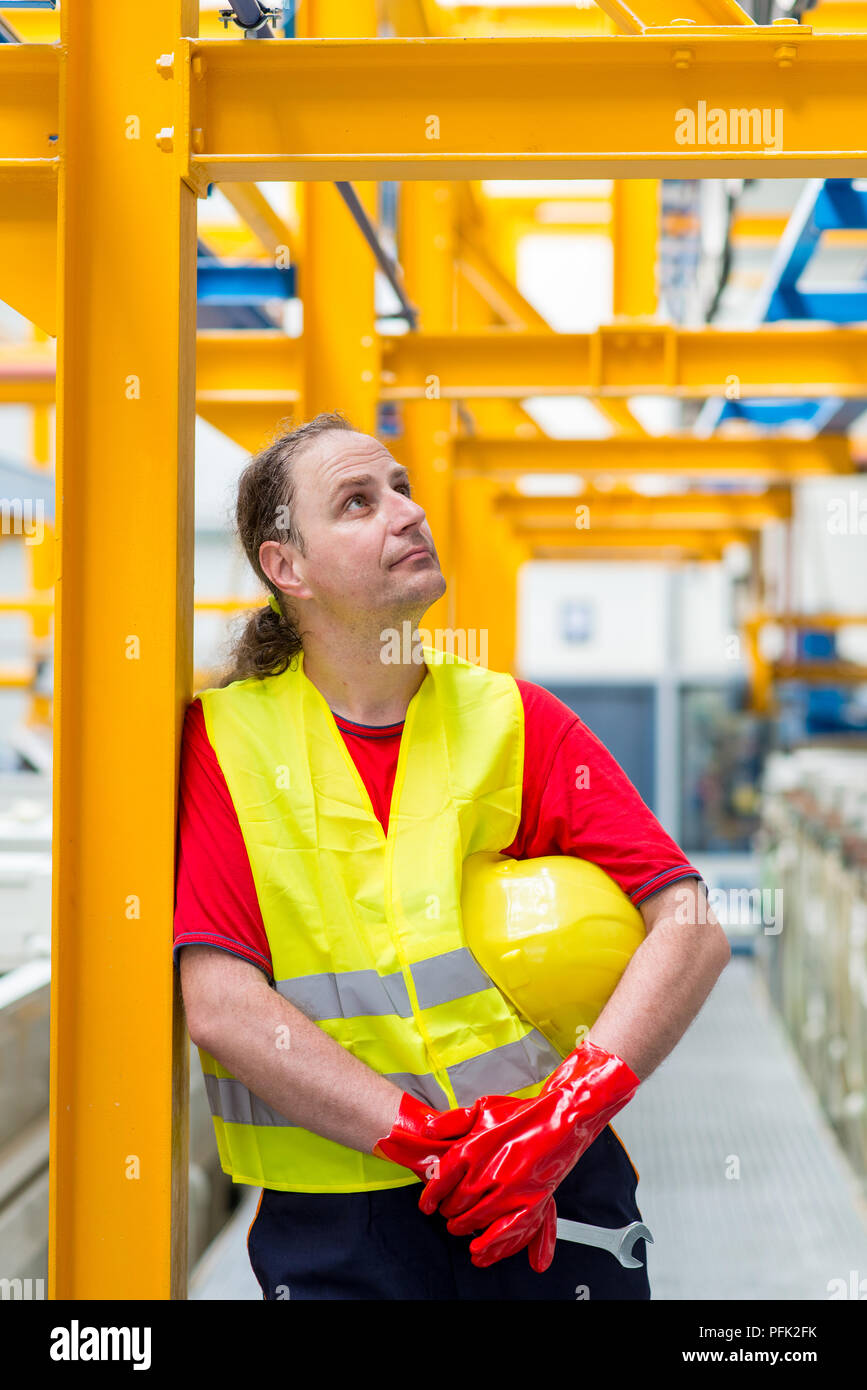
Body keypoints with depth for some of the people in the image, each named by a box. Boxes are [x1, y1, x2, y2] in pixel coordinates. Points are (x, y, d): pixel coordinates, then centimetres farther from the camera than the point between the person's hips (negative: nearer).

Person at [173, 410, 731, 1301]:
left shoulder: (515, 720, 4)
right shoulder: (224, 739, -1)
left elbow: (690, 930, -4)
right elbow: (220, 1003, -11)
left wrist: (571, 1113, -18)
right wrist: (423, 1136, -19)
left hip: (551, 1196, 2)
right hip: (332, 1222, -1)